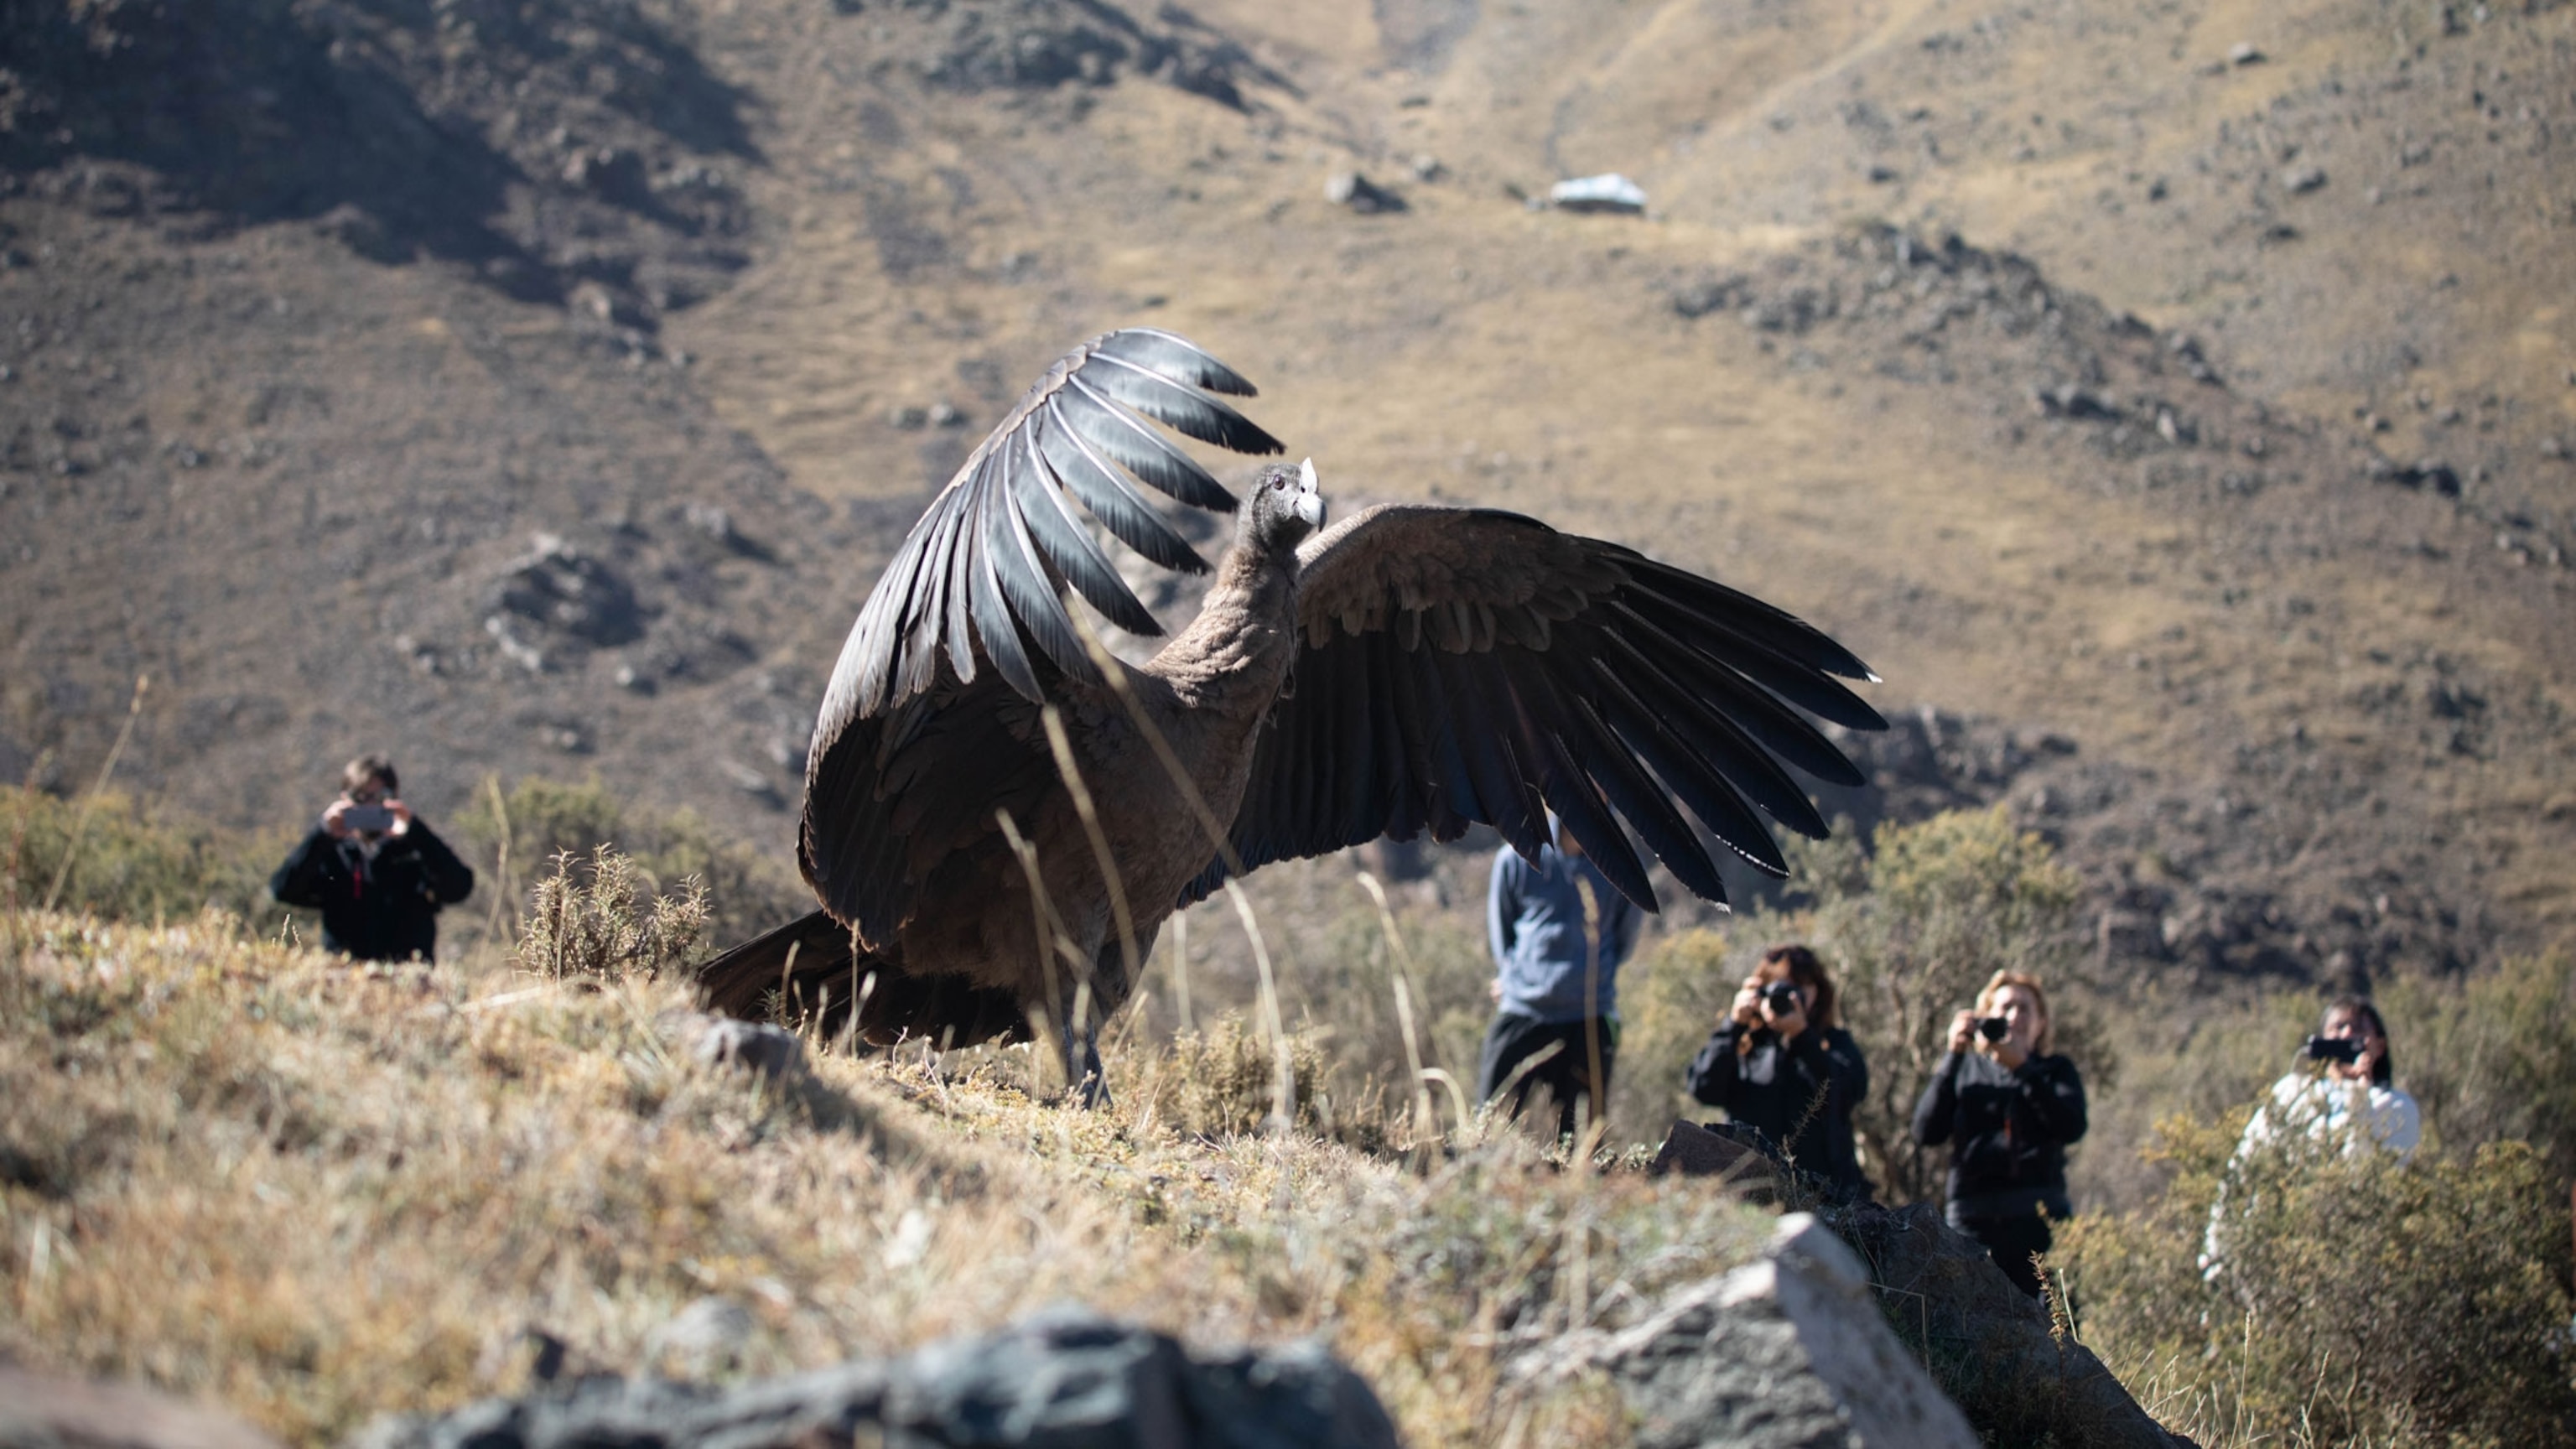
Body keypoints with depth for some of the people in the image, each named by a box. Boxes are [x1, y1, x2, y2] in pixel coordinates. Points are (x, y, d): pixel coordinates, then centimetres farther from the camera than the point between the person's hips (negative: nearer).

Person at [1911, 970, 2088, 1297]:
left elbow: (2072, 1128, -3)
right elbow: (1926, 1132, 2)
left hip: (2038, 1219, 0)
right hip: (1973, 1218, 0)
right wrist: (1954, 1056, -4)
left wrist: (2022, 1068, -9)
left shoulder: (2055, 1071, 18)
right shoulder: (1965, 1069, 18)